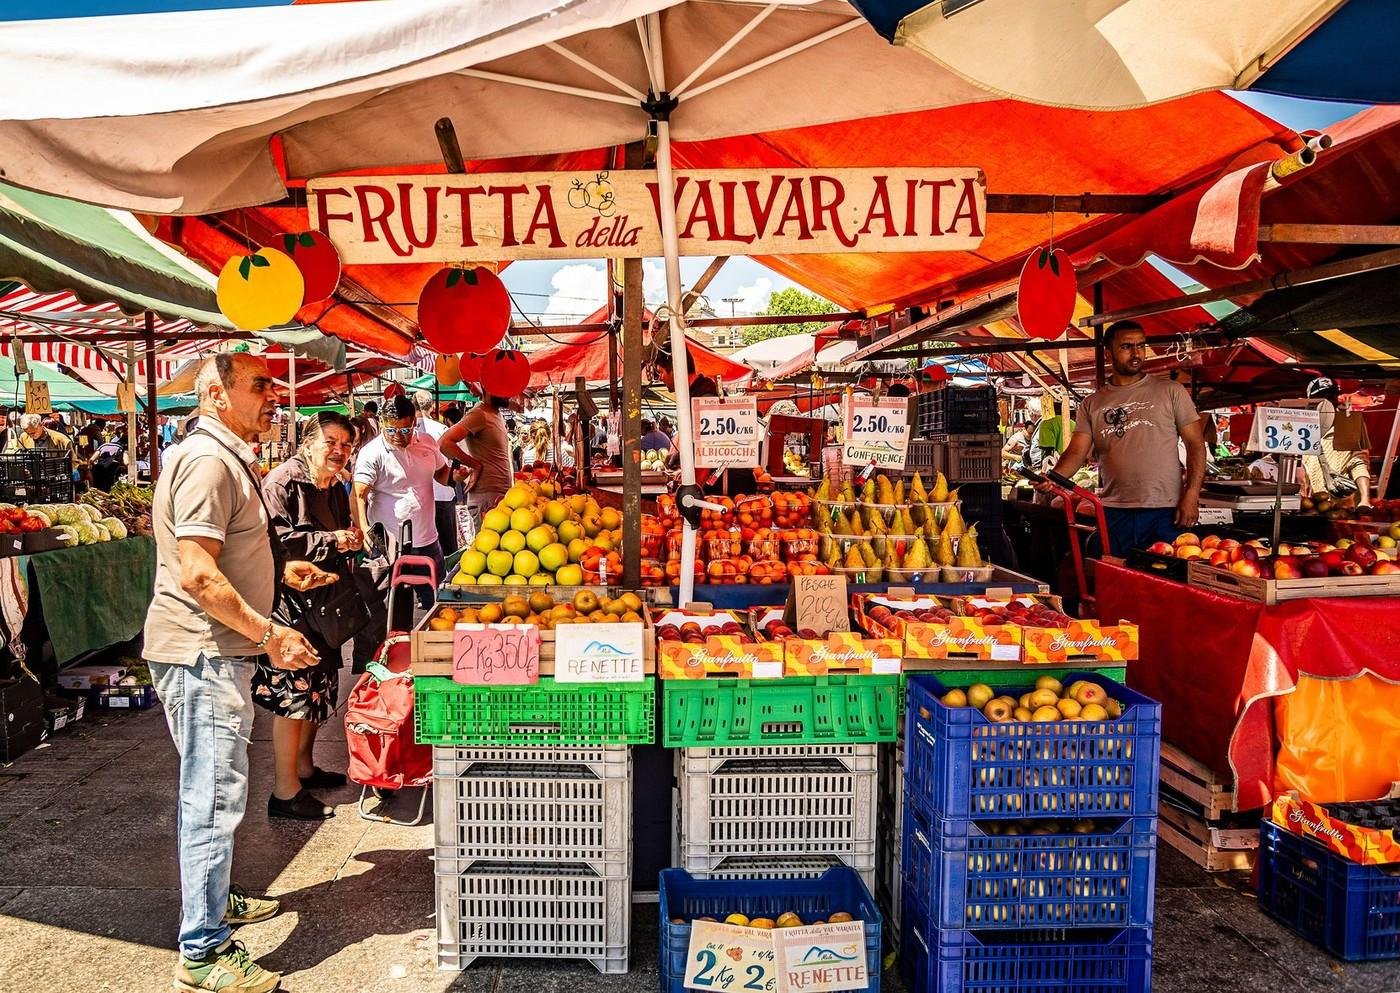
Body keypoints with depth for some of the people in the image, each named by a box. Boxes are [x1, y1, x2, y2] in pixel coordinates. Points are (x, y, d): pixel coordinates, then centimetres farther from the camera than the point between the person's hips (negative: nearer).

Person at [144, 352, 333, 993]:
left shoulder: (227, 459, 16)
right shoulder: (206, 461, -18)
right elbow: (199, 577, -25)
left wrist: (279, 571, 18)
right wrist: (270, 633, -20)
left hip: (217, 652, 11)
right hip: (202, 652, -11)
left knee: (210, 790, 22)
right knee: (215, 796, -5)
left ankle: (213, 899, 39)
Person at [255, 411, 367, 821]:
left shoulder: (335, 489, 13)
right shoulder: (283, 481, -14)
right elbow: (275, 539, -24)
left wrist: (350, 542, 5)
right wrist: (330, 540, -24)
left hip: (324, 604, 9)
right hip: (290, 601, -9)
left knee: (318, 686, 17)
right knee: (293, 691, -6)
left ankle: (304, 767, 34)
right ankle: (285, 793, 3)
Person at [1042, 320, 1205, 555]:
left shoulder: (1171, 392, 5)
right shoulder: (1092, 405, 10)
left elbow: (1195, 445, 3)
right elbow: (1076, 452, 1)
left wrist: (1191, 495, -8)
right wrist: (1054, 478, -21)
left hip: (1164, 511, -1)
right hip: (1113, 512, 2)